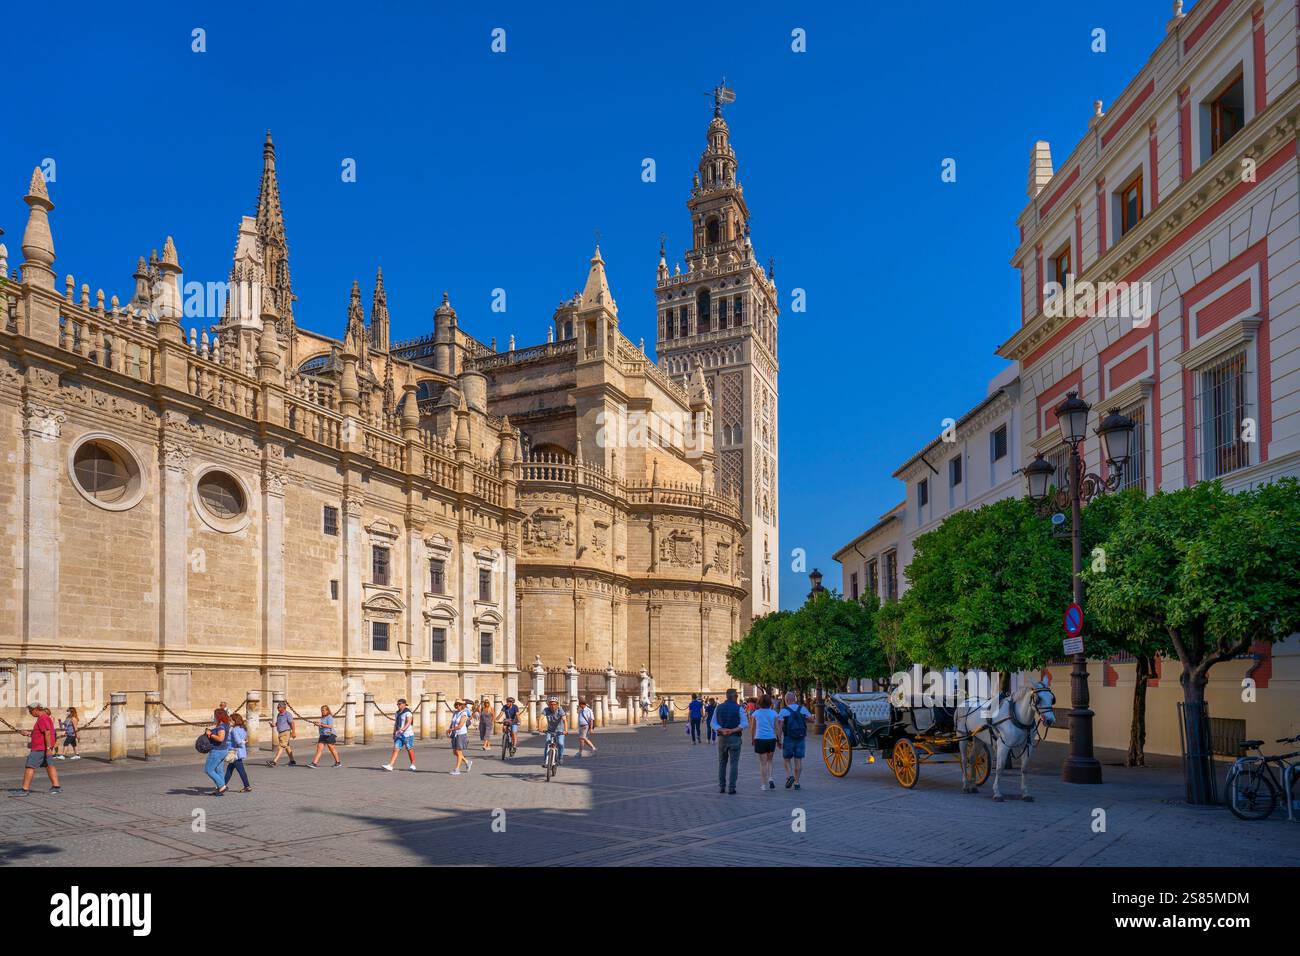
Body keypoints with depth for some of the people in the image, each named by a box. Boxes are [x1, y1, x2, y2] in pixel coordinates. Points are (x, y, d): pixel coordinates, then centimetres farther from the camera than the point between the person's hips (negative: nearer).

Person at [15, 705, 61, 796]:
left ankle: (25, 790, -5)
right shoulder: (43, 717, 17)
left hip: (40, 748, -11)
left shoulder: (43, 718, -16)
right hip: (44, 748, 11)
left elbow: (47, 733, -24)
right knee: (48, 765, 10)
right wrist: (29, 733, 15)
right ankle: (56, 787, 10)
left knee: (29, 767, -7)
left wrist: (48, 748, -27)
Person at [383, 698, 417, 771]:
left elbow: (408, 723, -22)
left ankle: (413, 765, 17)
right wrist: (394, 733, 16)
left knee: (410, 750, 4)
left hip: (408, 735, -7)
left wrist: (401, 730, -34)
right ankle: (390, 766, -14)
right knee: (396, 749, -5)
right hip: (399, 735, 7)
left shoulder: (408, 713, -12)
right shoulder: (397, 713, 13)